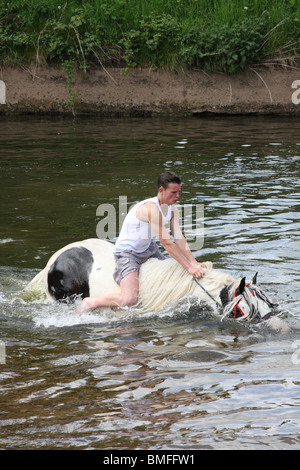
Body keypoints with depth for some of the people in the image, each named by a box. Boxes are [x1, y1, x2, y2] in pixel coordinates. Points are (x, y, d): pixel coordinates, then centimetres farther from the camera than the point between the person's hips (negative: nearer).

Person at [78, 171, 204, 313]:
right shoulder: (151, 209, -30)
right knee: (129, 300, -26)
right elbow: (166, 243, -31)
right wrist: (188, 267, -31)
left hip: (148, 249, 10)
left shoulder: (172, 209, 0)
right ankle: (89, 303, -3)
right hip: (127, 252, -10)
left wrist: (193, 262, -14)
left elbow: (179, 239, -2)